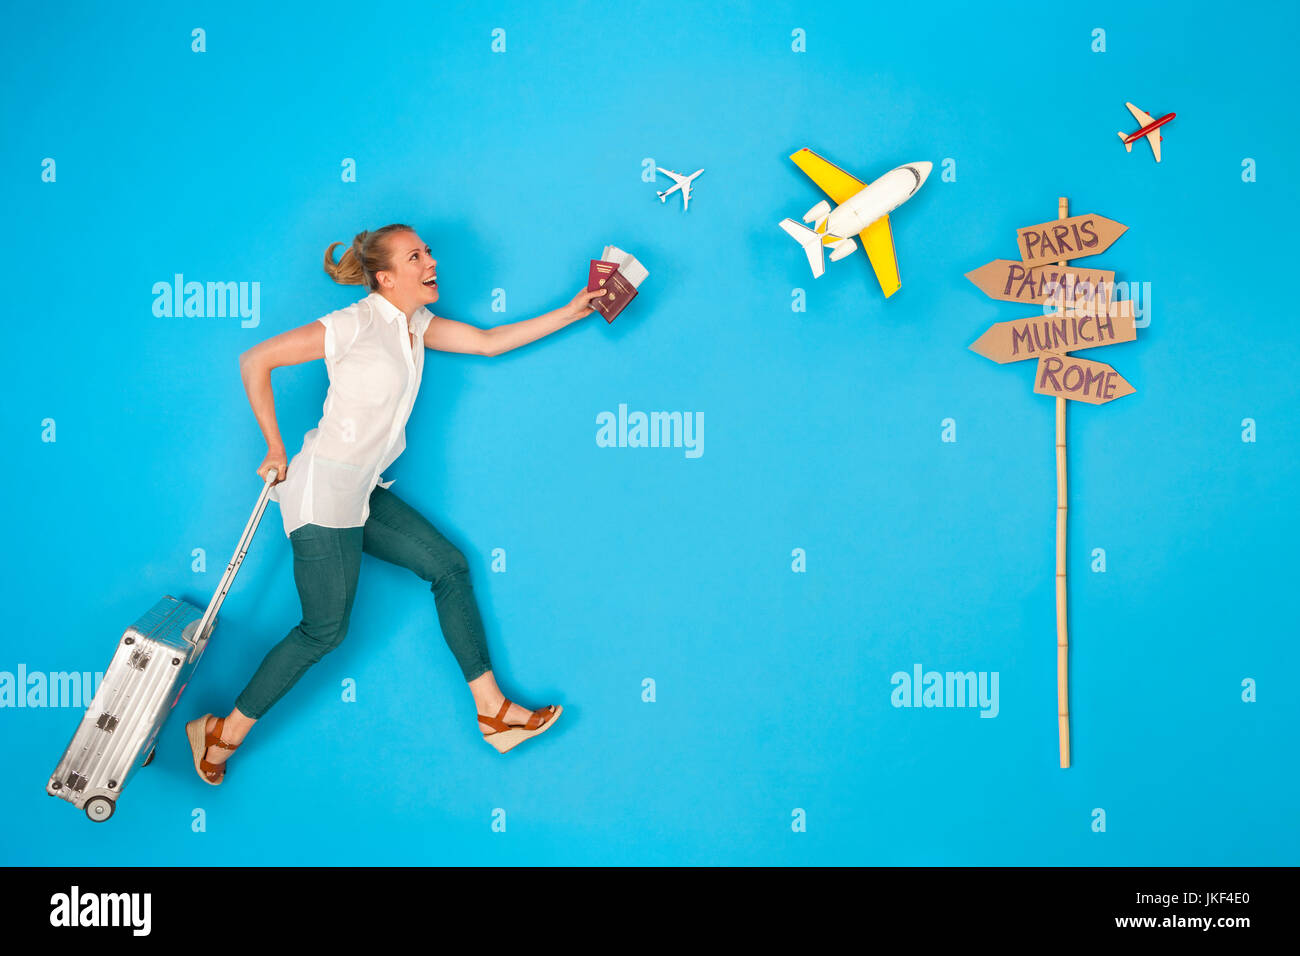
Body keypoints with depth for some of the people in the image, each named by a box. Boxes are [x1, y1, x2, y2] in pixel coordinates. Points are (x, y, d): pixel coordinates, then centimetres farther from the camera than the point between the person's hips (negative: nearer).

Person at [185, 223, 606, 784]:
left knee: (449, 566, 7)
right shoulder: (357, 324, -16)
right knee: (325, 630, -3)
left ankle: (492, 711, 11)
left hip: (365, 493, 9)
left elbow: (488, 342, 15)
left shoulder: (414, 323, 8)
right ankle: (223, 733, 11)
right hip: (324, 490, -9)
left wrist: (571, 313, 11)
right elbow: (255, 361, -14)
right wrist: (275, 449, -10)